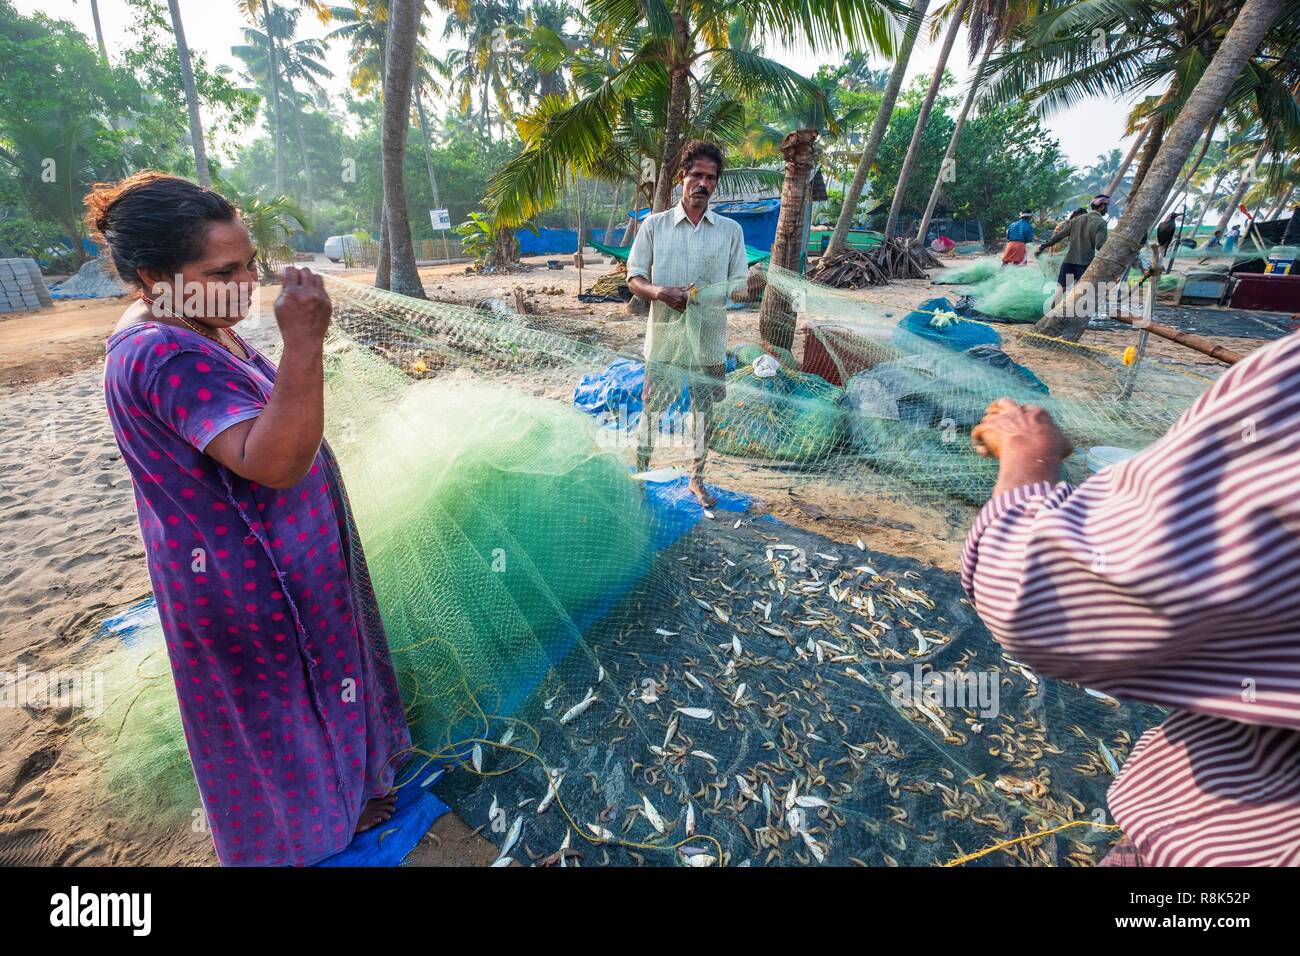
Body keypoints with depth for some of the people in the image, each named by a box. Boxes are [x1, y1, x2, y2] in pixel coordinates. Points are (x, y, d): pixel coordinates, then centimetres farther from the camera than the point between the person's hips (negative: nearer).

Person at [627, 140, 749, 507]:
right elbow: (634, 279, 4)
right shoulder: (654, 225, 4)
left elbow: (741, 283, 9)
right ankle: (640, 473, 20)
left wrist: (707, 294, -12)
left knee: (706, 412, 10)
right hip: (665, 338, -2)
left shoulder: (731, 230, 8)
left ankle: (696, 478, 26)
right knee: (653, 410, 2)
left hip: (710, 340, 2)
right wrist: (661, 292, -17)